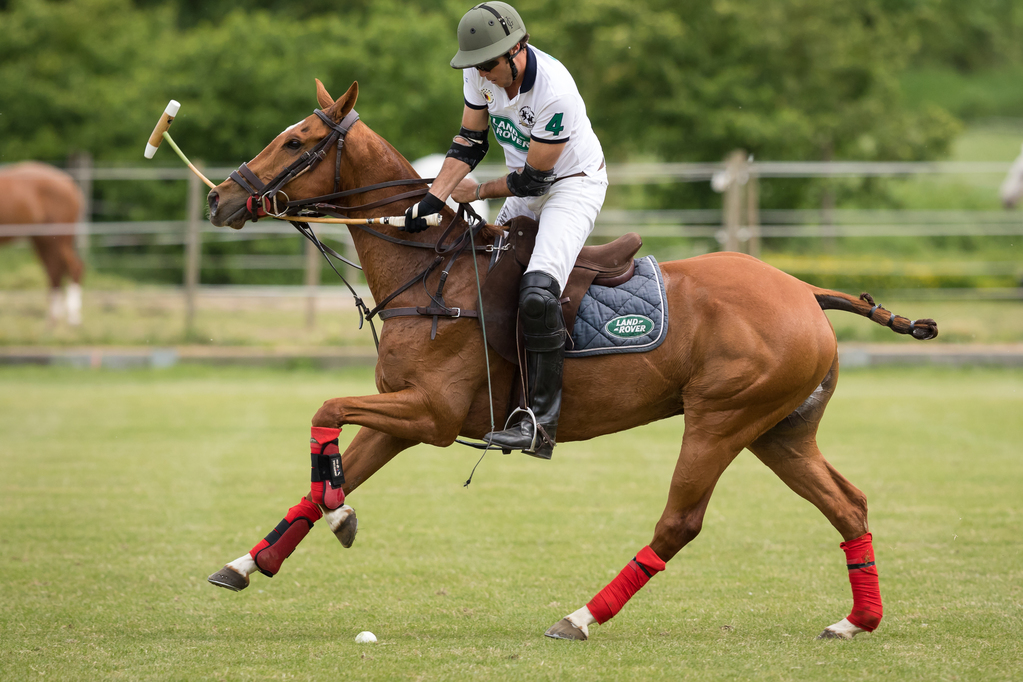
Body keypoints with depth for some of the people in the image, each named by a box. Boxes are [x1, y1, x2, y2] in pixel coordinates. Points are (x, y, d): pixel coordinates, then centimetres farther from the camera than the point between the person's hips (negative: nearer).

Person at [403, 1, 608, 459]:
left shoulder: (555, 93, -32)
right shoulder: (481, 75, -10)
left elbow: (533, 178, -23)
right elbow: (468, 143, 1)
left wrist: (478, 192, -8)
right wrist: (434, 198, -12)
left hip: (573, 184, -9)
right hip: (525, 189, 9)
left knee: (537, 292, -26)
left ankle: (540, 422, -26)